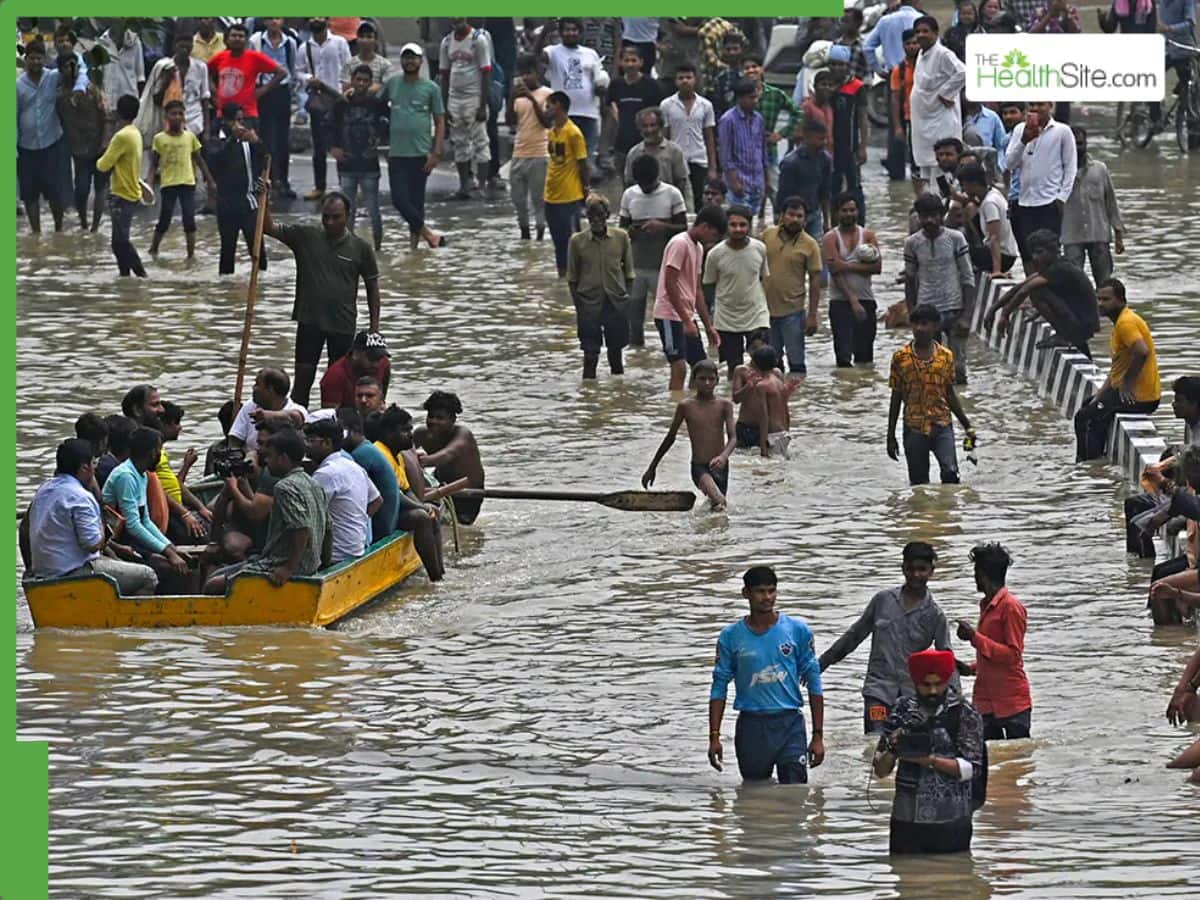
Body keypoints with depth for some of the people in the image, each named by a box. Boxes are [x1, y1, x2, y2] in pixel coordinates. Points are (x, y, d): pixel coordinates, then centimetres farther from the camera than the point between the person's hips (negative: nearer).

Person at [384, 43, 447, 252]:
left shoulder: (430, 88, 2)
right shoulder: (391, 84, 7)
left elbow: (440, 122, 3)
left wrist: (436, 153, -6)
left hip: (421, 154, -2)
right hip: (396, 154, 2)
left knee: (416, 200, 2)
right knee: (399, 199, -9)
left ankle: (414, 242, 11)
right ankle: (428, 234, -1)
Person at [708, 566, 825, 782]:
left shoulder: (797, 630, 2)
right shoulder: (731, 637, 3)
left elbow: (814, 683, 6)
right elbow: (719, 687, 7)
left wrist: (818, 736, 3)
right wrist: (714, 737, -1)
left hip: (789, 724, -1)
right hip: (751, 726, 1)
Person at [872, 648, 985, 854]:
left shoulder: (964, 714, -2)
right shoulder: (903, 711, 8)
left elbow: (971, 768, -9)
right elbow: (880, 770, 8)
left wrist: (931, 760, -21)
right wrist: (891, 750, -14)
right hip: (906, 820, 3)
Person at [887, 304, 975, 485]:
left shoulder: (945, 356, 3)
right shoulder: (901, 357, 0)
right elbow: (896, 398, 4)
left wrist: (966, 425, 12)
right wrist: (891, 436, 4)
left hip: (942, 425, 0)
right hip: (914, 428, 0)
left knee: (950, 473, -19)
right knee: (919, 483, 4)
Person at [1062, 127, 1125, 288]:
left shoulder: (1100, 170, 7)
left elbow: (1111, 203, 11)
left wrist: (1119, 235, 9)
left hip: (1099, 235, 2)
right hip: (1072, 237, -2)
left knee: (1104, 282, 3)